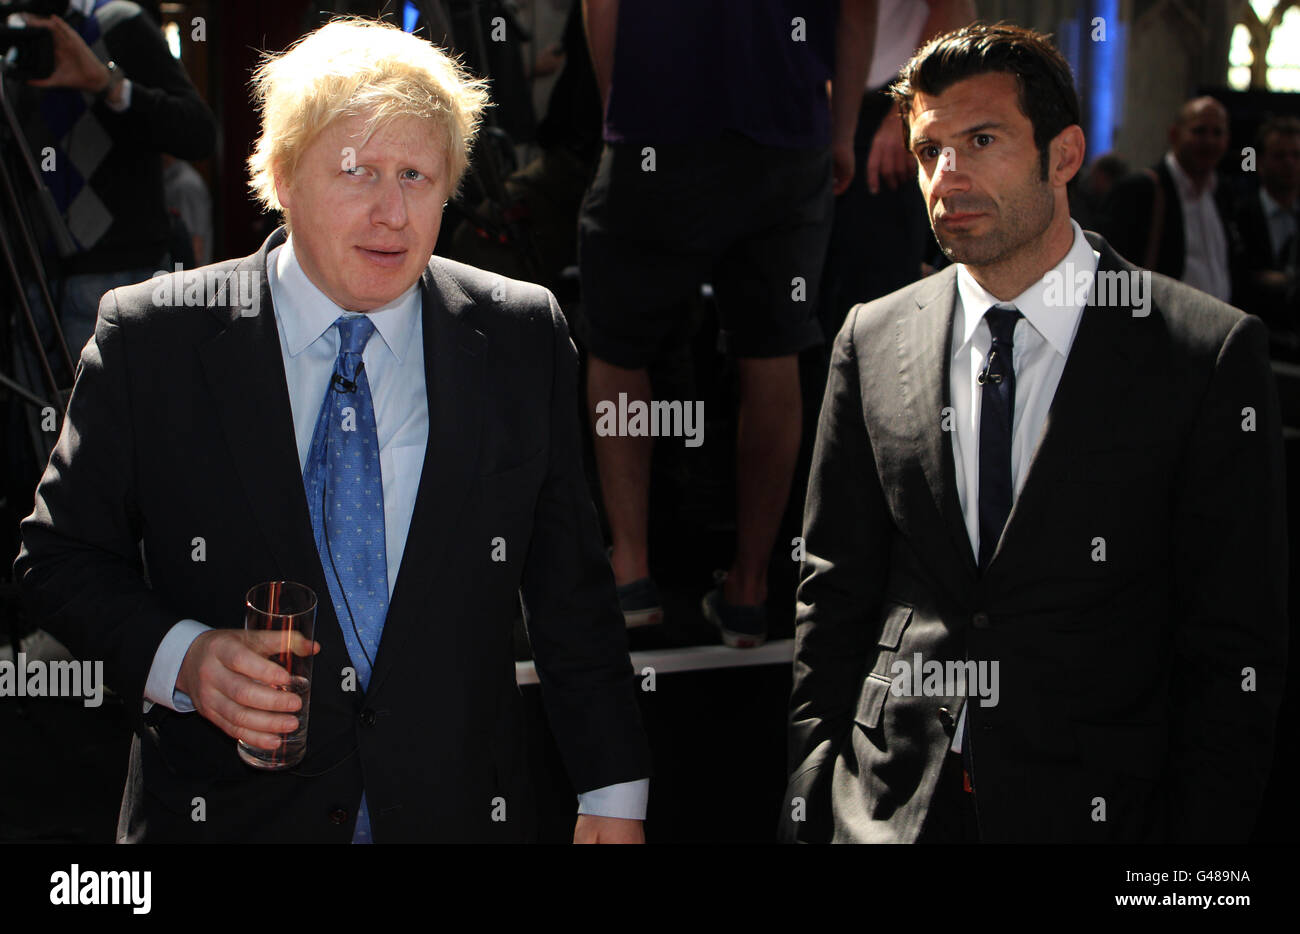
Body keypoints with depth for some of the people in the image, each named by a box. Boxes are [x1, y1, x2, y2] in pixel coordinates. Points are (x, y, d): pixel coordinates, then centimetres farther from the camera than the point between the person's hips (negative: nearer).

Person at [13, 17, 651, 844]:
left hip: (464, 809, 2)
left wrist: (614, 794, 1)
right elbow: (61, 556, -1)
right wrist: (177, 656, -18)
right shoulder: (150, 341, -7)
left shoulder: (524, 339, -3)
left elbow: (572, 586, 2)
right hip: (223, 812, -1)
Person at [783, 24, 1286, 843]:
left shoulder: (1210, 354, -6)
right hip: (888, 806, 3)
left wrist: (1197, 830, -10)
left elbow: (1234, 645, -6)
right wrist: (814, 794, 4)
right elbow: (834, 593, 8)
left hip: (1094, 807, -2)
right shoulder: (874, 340, 4)